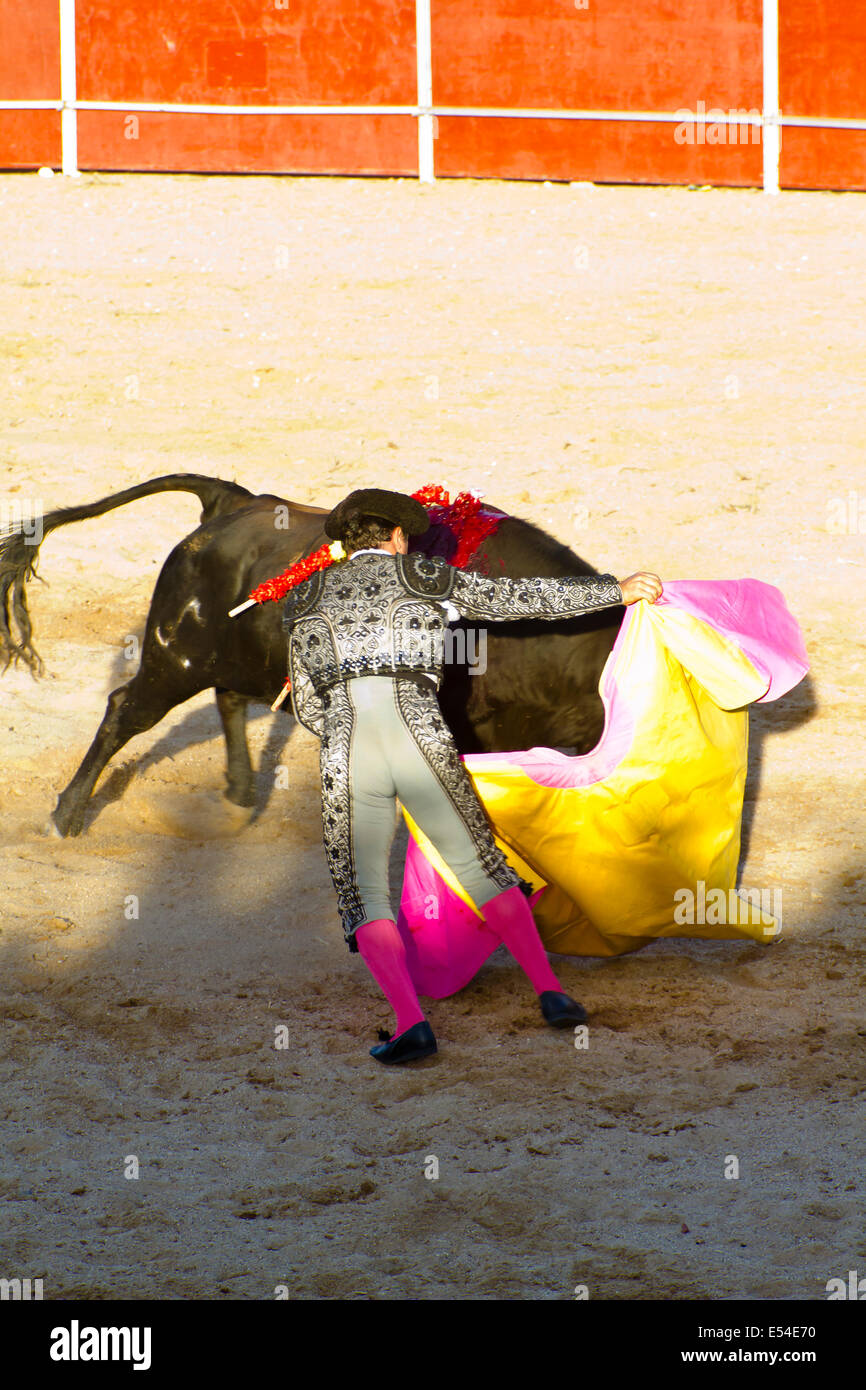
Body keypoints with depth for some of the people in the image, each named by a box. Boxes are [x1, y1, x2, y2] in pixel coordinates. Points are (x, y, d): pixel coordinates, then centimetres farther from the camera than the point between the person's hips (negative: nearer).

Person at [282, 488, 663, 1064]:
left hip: (346, 753, 0)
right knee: (477, 861, 19)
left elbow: (307, 706, 22)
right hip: (421, 738, 0)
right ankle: (550, 990, 16)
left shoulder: (307, 599, 20)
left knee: (363, 893, 6)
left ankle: (411, 1022, -14)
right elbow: (526, 598, 20)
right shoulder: (429, 578, 15)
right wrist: (616, 590, 31)